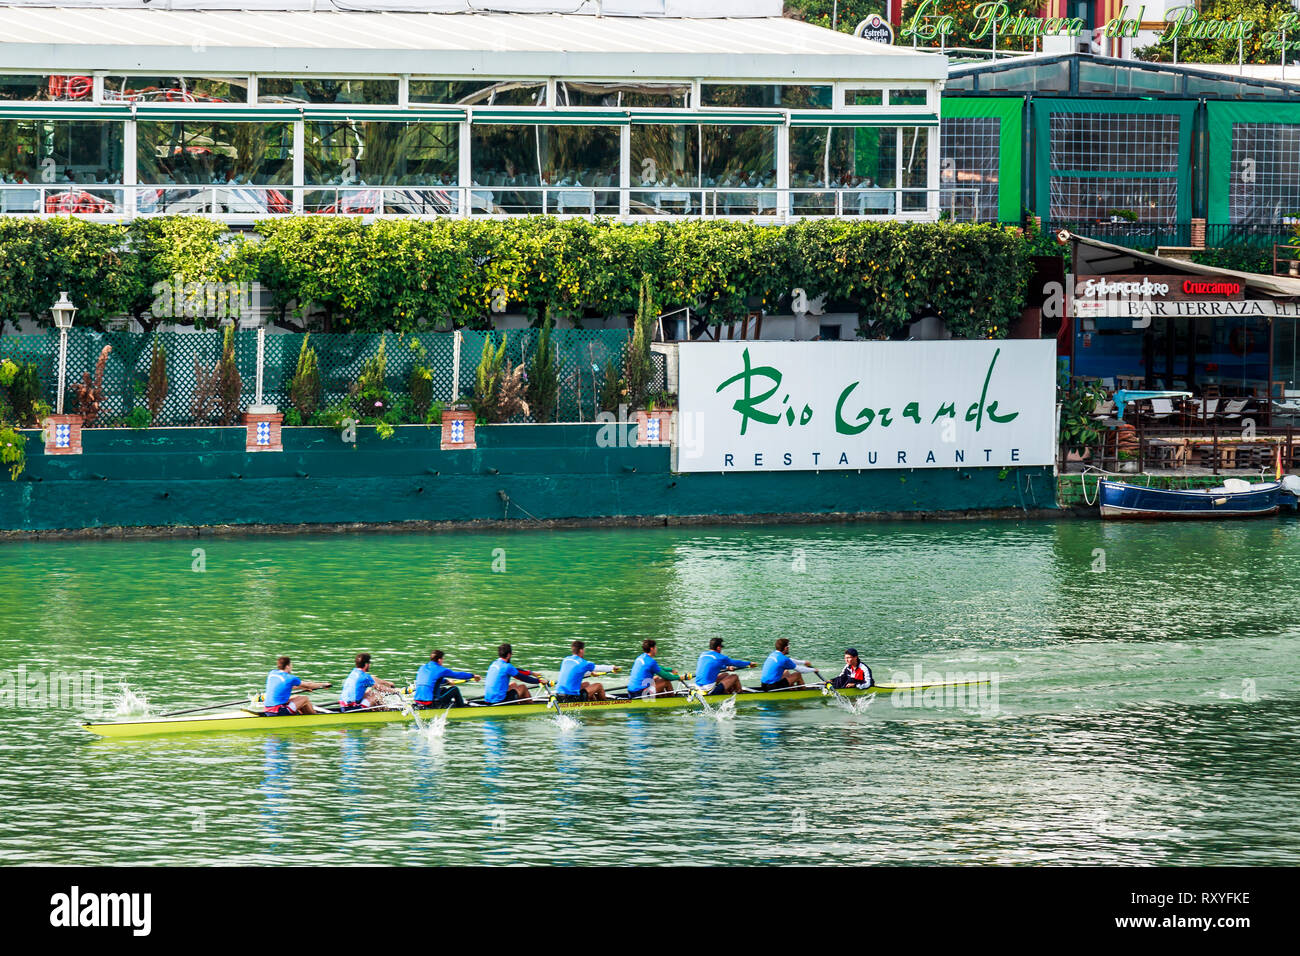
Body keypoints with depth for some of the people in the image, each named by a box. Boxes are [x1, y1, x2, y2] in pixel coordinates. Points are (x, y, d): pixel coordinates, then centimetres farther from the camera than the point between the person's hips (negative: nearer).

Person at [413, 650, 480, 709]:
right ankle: (462, 707, 25)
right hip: (431, 703, -8)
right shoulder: (440, 670, -7)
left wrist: (446, 681, 40)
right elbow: (458, 675, 5)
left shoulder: (422, 668, 13)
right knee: (455, 689, 8)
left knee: (443, 690, 31)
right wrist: (473, 676, 21)